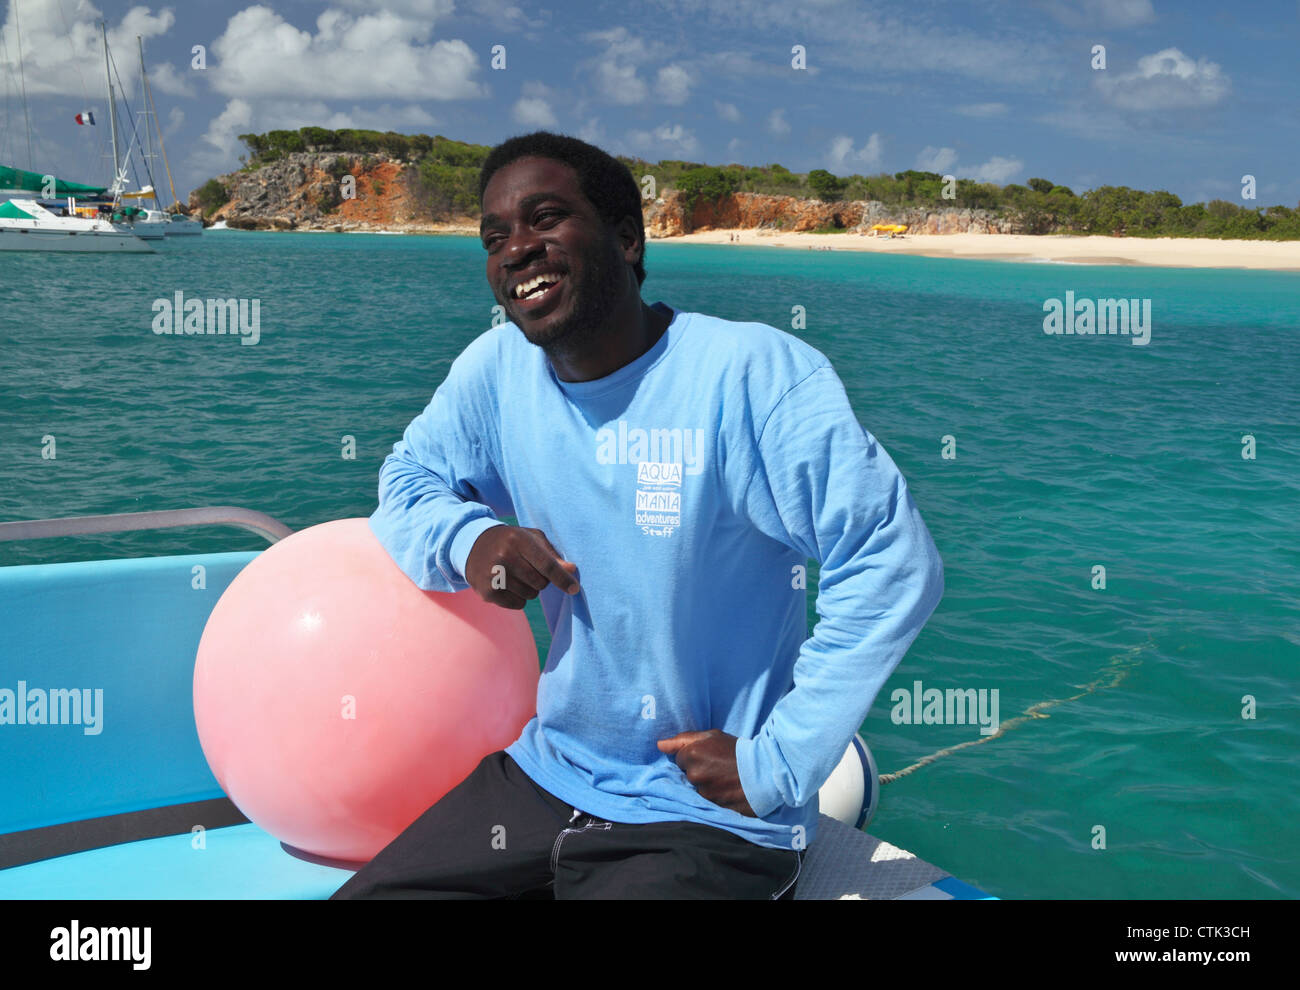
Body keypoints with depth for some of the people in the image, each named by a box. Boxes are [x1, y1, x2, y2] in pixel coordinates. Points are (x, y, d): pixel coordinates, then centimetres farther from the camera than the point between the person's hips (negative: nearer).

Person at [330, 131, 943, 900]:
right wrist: (468, 541, -12)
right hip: (544, 774, 6)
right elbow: (409, 481, 13)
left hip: (711, 818, -5)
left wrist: (778, 766, -19)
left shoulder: (754, 374, -18)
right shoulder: (496, 368, 0)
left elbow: (894, 564, -20)